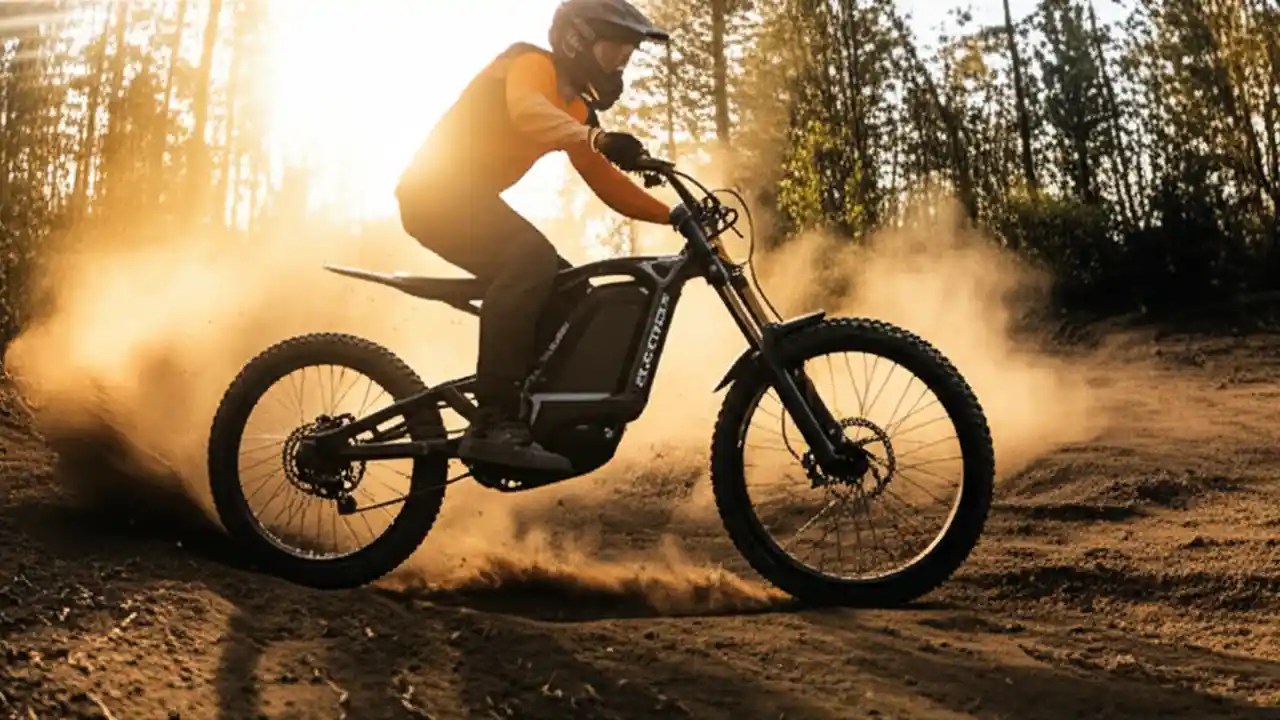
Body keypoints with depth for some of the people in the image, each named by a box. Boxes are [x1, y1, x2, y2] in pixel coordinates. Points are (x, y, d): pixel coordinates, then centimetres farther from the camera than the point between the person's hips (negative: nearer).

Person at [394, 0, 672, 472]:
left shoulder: (575, 105, 17)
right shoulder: (531, 64, -8)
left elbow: (606, 183, 12)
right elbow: (526, 111, -33)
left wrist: (676, 215, 0)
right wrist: (597, 139, -50)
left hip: (467, 197, 9)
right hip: (438, 190, -9)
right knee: (533, 261, -32)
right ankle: (494, 422, -36)